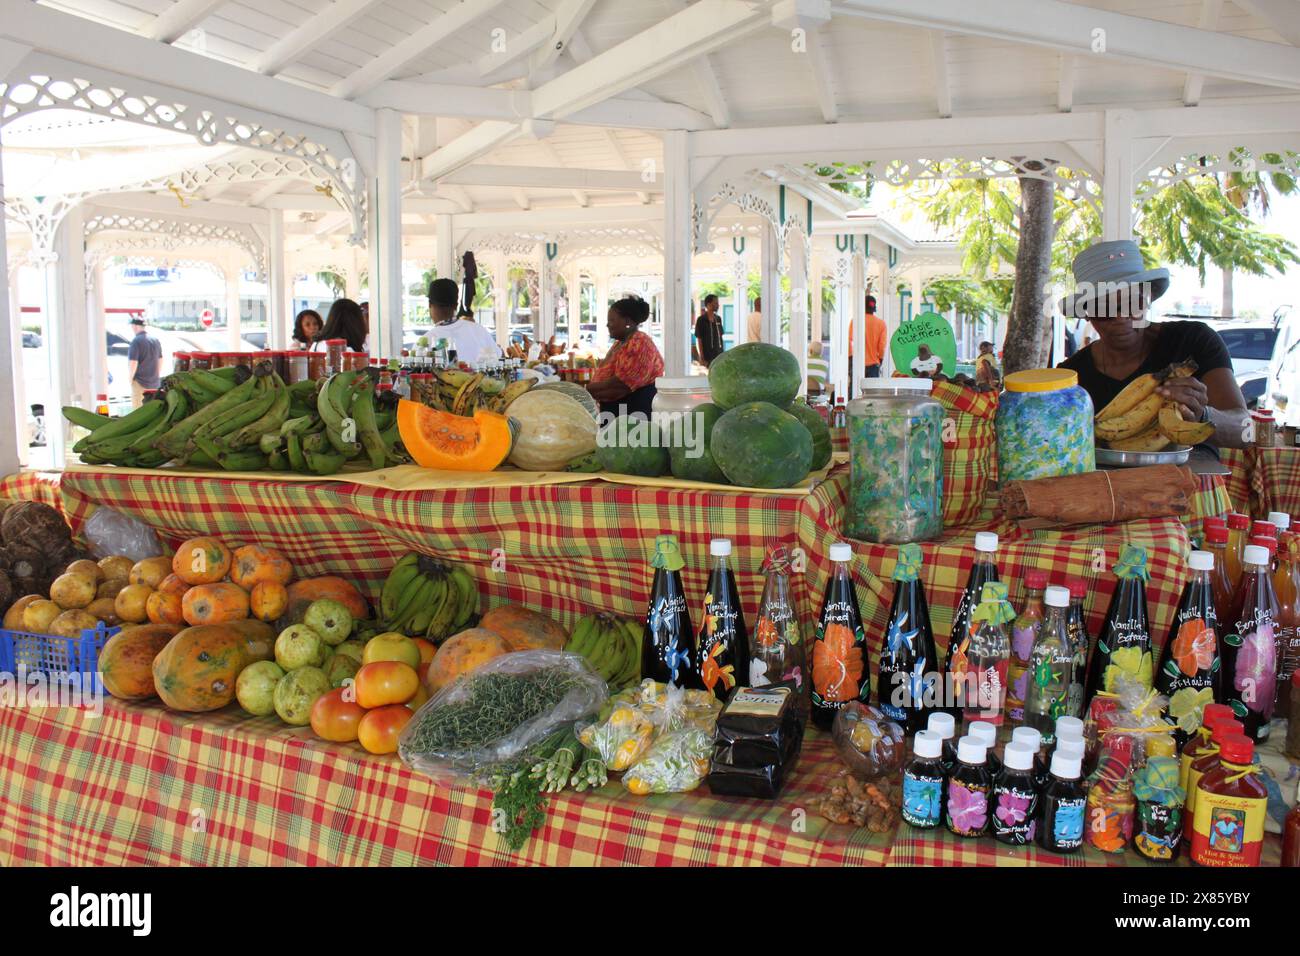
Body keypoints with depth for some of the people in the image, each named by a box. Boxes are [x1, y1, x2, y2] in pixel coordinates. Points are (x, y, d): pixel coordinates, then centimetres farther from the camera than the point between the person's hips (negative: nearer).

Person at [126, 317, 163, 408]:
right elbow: (160, 360, 16)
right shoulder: (155, 340, 7)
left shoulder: (136, 341, -15)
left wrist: (130, 379, -6)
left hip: (140, 383, -7)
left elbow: (133, 363, -19)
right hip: (154, 383, 7)